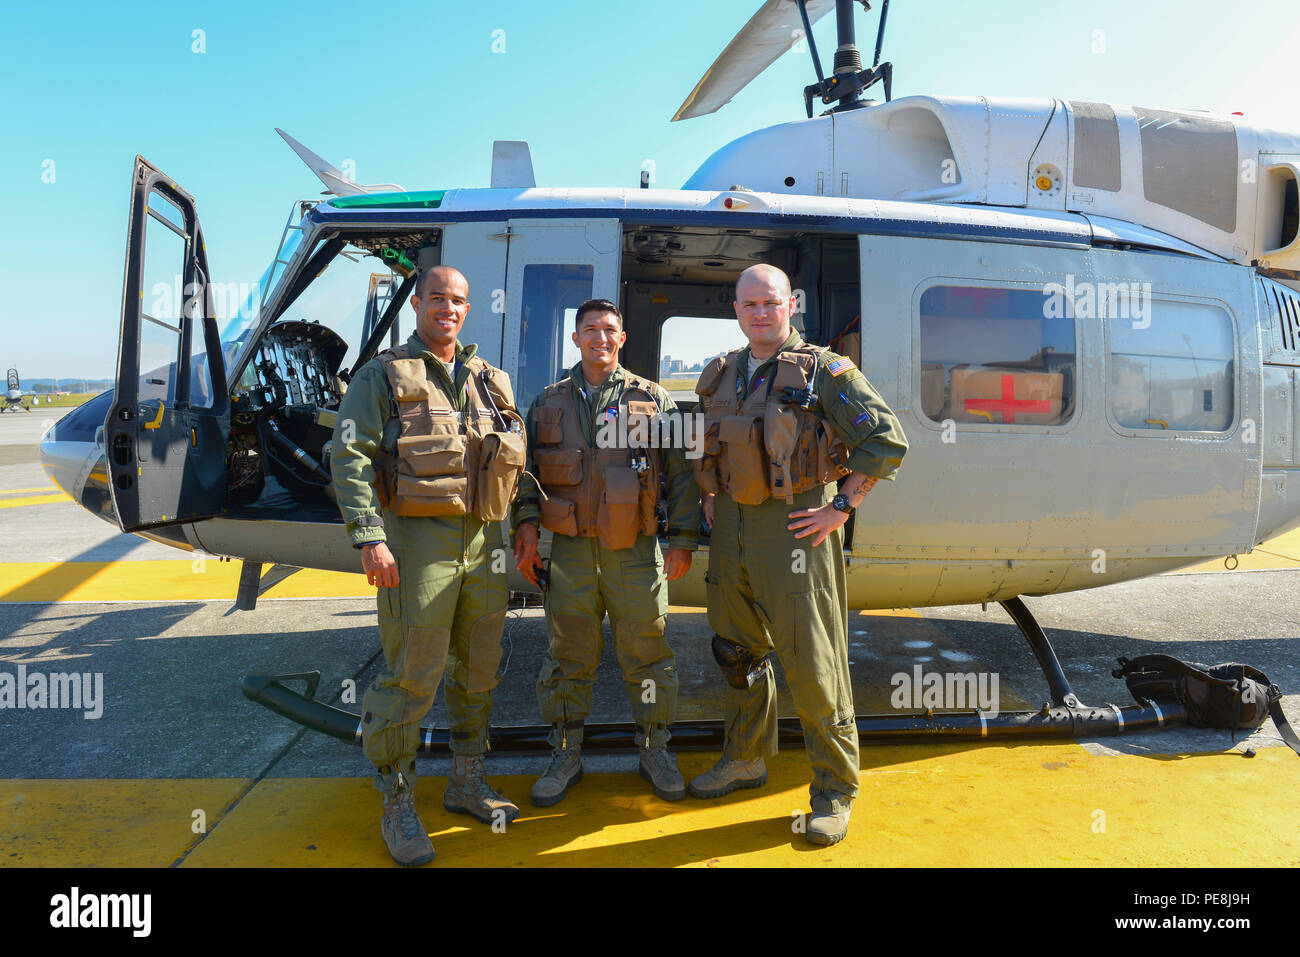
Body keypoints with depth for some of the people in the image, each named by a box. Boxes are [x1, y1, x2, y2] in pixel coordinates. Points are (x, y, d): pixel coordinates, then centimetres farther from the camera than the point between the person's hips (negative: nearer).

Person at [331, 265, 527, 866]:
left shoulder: (489, 381, 16)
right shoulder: (383, 376, 1)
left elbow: (516, 461, 19)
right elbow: (348, 457, -8)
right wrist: (370, 537, -18)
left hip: (483, 542, 5)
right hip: (417, 543, -5)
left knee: (480, 669, 14)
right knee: (412, 677, -2)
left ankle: (467, 782, 32)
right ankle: (397, 807, 15)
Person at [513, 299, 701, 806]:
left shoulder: (652, 399, 7)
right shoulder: (549, 402, 13)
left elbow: (681, 473, 6)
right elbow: (527, 471, 13)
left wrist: (683, 539, -1)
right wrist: (526, 525, -1)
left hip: (635, 552, -1)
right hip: (570, 550, 2)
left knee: (646, 653, 5)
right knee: (568, 655, 8)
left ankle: (655, 751, 23)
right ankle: (566, 755, 23)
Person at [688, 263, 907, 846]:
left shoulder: (824, 371, -6)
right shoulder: (719, 376, 12)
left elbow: (887, 441, -9)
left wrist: (842, 507, -13)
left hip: (793, 526, -6)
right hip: (730, 527, 6)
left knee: (812, 661, -3)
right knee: (738, 650, 17)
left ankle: (835, 789, 13)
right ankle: (745, 759, 36)